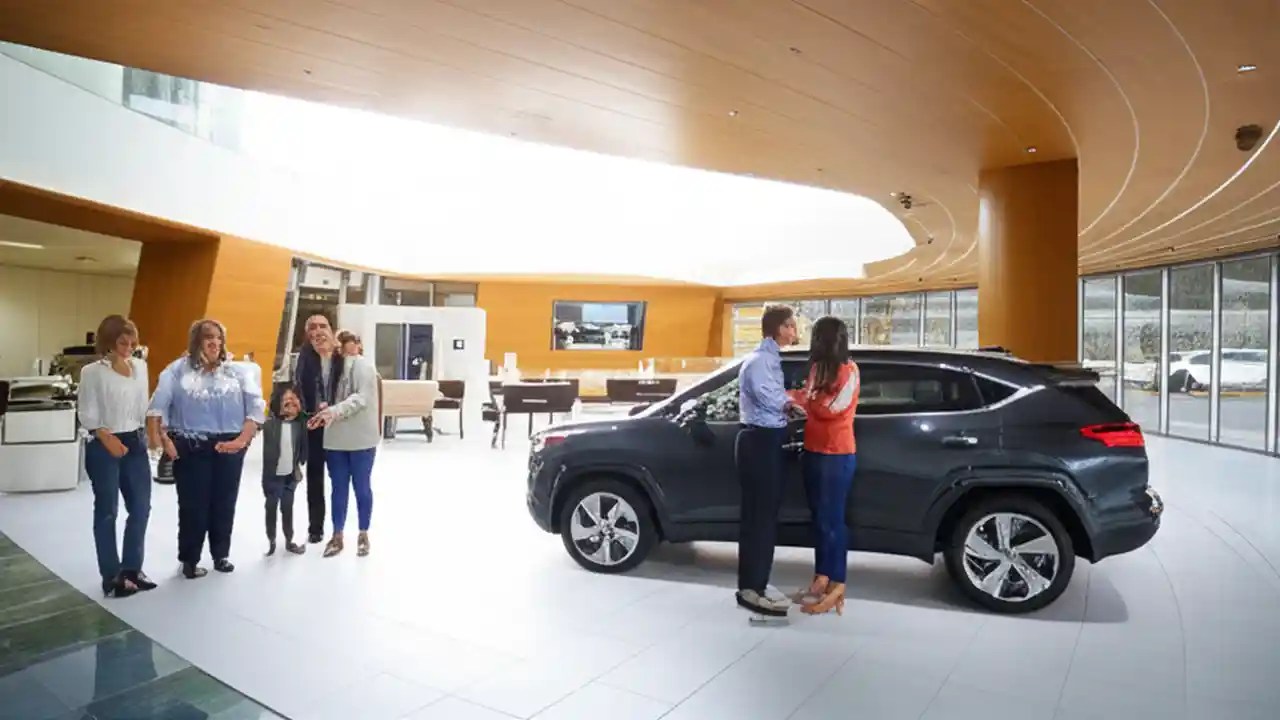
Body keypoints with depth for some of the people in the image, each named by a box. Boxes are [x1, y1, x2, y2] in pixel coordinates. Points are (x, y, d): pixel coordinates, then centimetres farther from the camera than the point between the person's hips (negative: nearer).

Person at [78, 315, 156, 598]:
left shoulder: (140, 366, 7)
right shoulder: (92, 371, -7)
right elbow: (87, 414, -9)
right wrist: (108, 439, -21)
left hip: (136, 442, 5)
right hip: (103, 447, -5)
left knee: (141, 507, 8)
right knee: (107, 512, 4)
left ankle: (132, 569, 22)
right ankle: (111, 577, 14)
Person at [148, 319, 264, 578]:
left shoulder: (237, 372, 5)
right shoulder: (178, 370, 3)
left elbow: (255, 407, -2)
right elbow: (158, 406, -5)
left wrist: (242, 440, -13)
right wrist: (160, 438, -16)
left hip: (228, 448, 2)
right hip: (190, 448, -2)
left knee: (224, 504, 11)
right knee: (192, 505, 5)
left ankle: (221, 555, 27)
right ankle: (189, 560, 21)